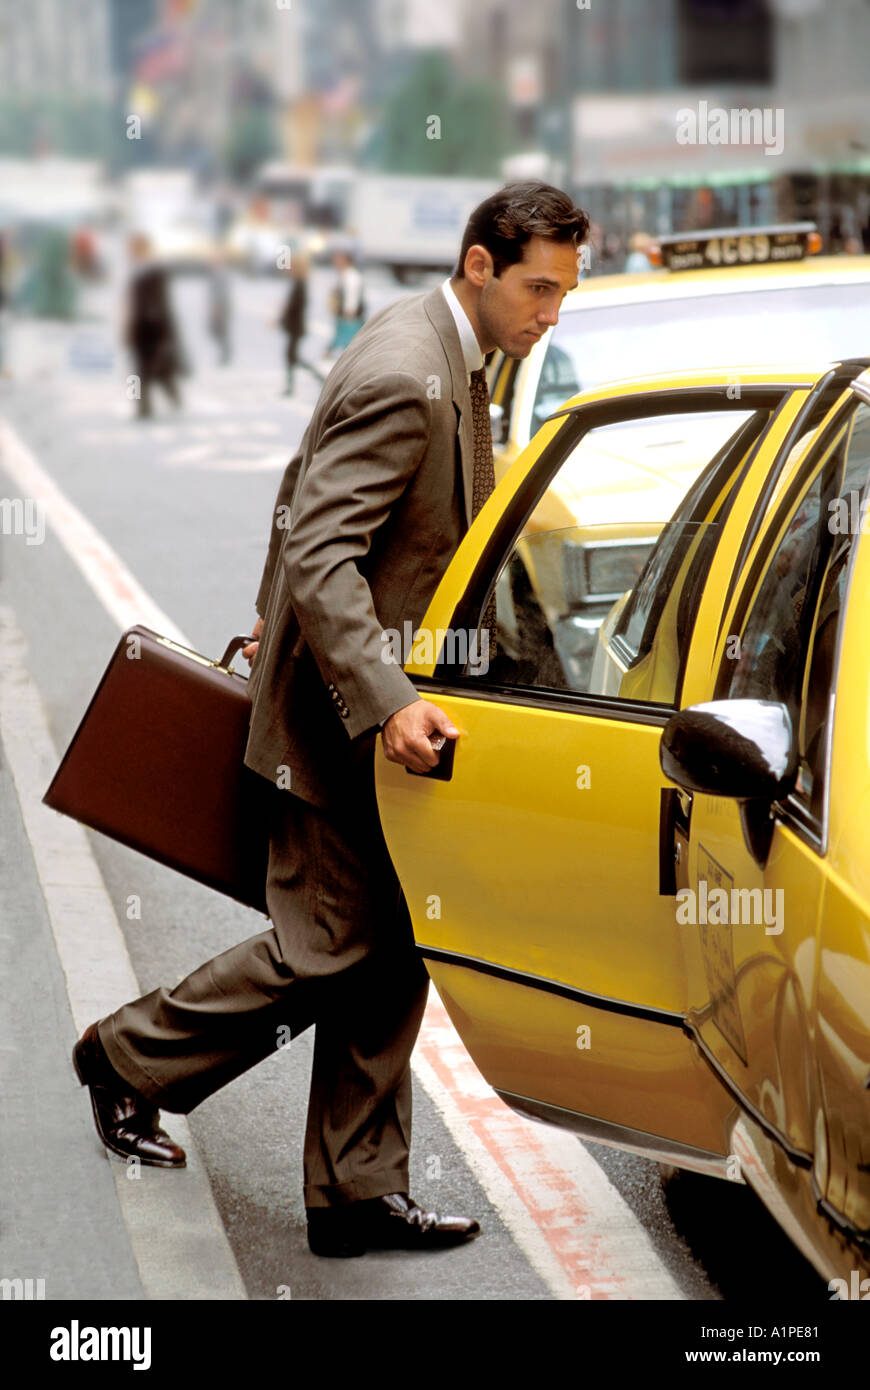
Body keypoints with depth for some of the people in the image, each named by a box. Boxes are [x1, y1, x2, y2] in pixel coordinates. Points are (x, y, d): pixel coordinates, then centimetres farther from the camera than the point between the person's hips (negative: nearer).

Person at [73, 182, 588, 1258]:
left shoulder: (450, 356, 9)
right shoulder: (404, 375, -23)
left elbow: (303, 481, 20)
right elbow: (316, 547, -28)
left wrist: (276, 617, 26)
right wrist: (386, 705, -34)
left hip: (384, 695, 10)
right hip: (340, 707, -10)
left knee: (393, 953, 10)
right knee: (329, 949, -1)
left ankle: (359, 1191, 19)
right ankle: (130, 1055, 21)